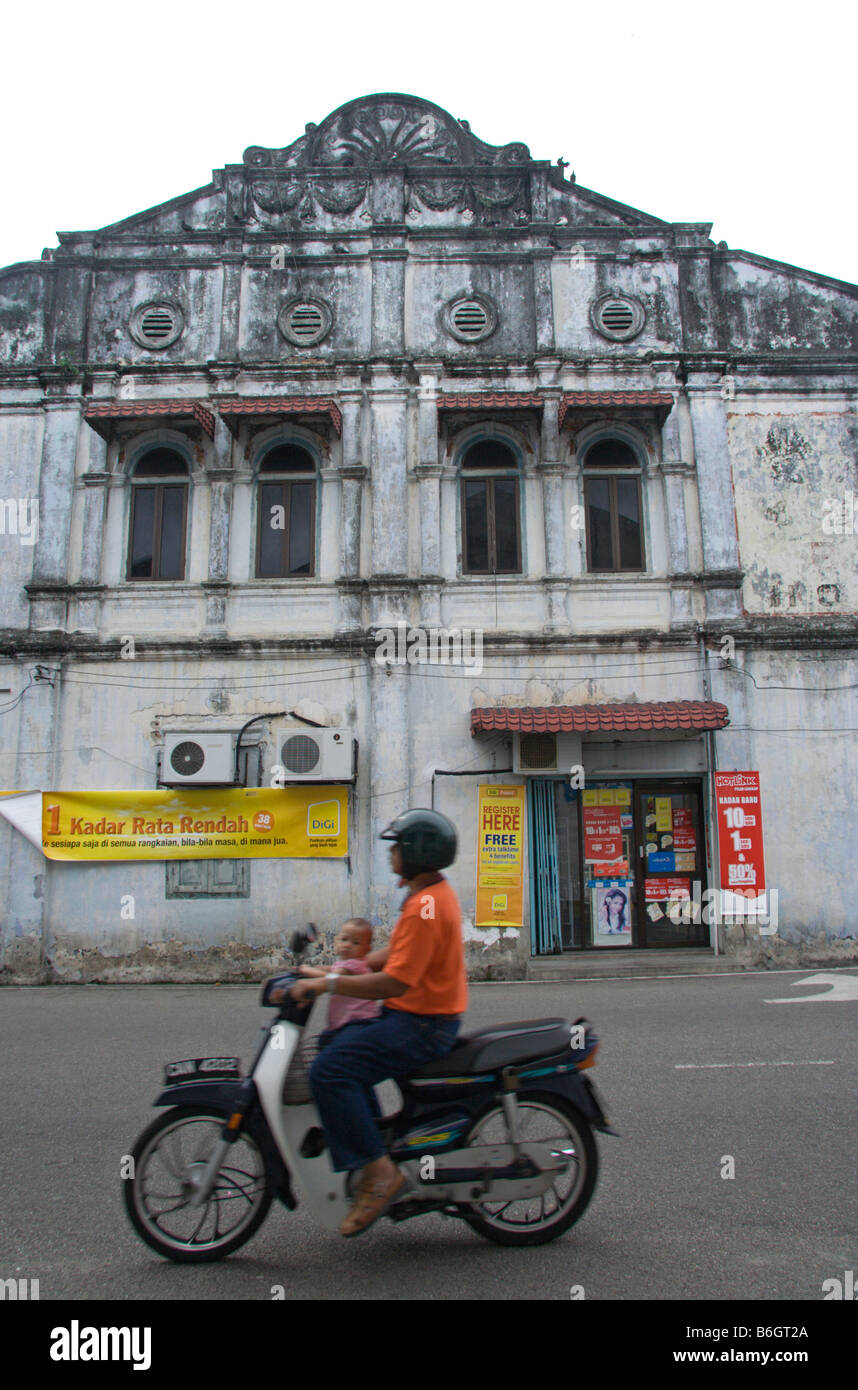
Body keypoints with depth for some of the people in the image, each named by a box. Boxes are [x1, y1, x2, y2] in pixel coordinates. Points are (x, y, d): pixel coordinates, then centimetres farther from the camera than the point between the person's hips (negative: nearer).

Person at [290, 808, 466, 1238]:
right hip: (420, 1016, 11)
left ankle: (378, 1173, -13)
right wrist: (348, 967, 9)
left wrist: (328, 984, -23)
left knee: (329, 1071, -20)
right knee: (338, 1042, 22)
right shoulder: (433, 893, 12)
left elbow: (395, 982, -28)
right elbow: (398, 952, 20)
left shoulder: (426, 906, -22)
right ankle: (371, 1135, 25)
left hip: (421, 1025, -11)